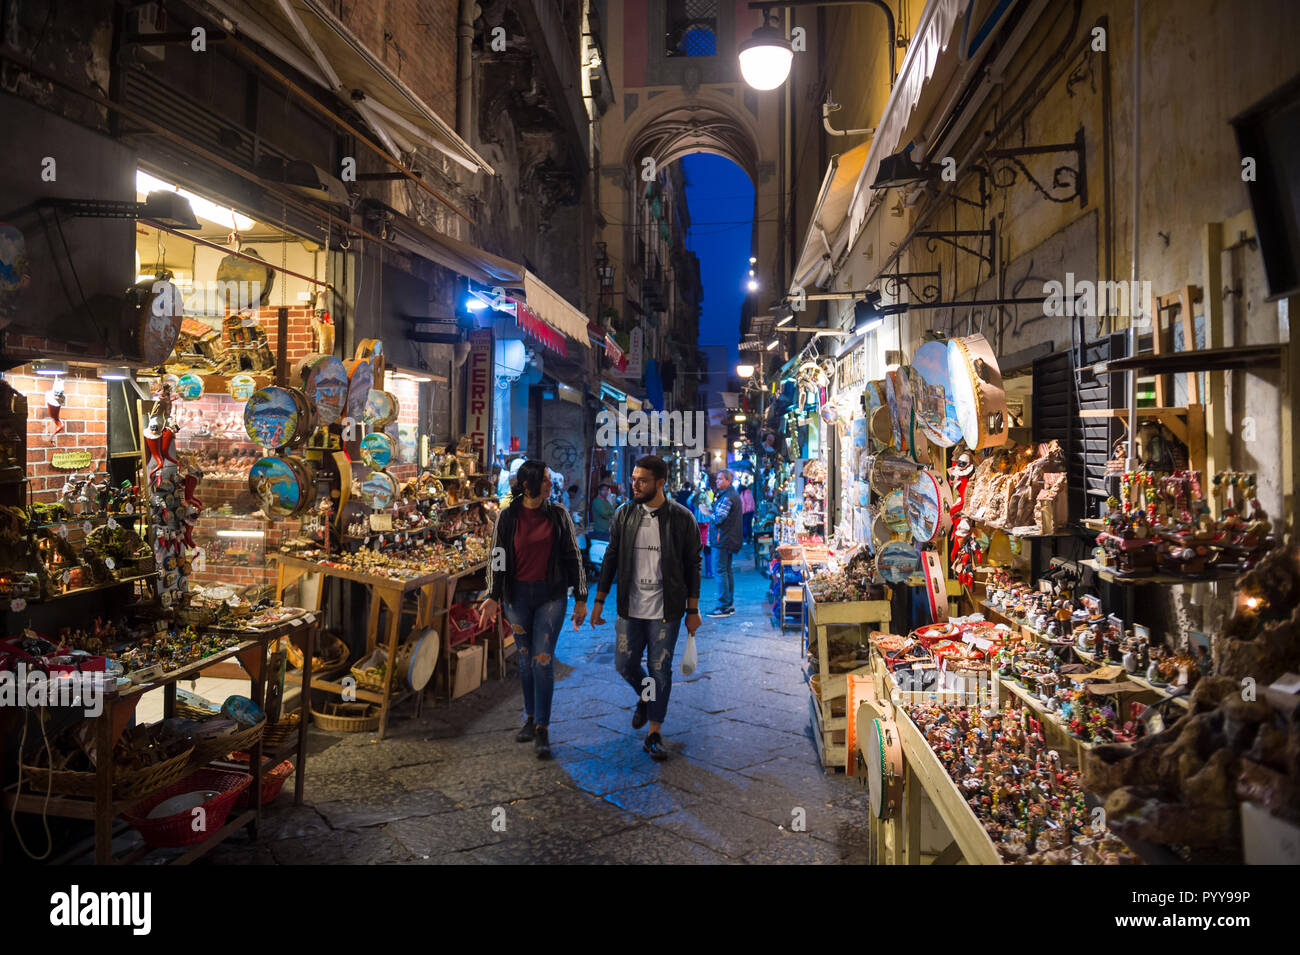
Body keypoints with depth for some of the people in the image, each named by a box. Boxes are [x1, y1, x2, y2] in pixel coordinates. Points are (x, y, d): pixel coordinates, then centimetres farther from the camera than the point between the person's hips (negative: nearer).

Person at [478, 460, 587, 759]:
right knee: (526, 659, 11)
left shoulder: (558, 515, 0)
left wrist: (580, 597, 3)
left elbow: (573, 556, 4)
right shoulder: (507, 518, -1)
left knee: (543, 659, -6)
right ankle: (531, 718, 28)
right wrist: (493, 596, -7)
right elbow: (497, 558, 2)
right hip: (517, 595, 1)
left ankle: (542, 729, 3)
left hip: (551, 594, -1)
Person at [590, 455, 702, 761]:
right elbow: (611, 559, 7)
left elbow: (692, 565, -1)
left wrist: (693, 610, -2)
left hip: (665, 609, -3)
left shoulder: (681, 518, -6)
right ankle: (645, 697, 41)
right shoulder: (624, 514, 1)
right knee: (625, 664, 9)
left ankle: (654, 734, 18)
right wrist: (599, 601, 6)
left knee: (660, 670, 4)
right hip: (630, 608, 3)